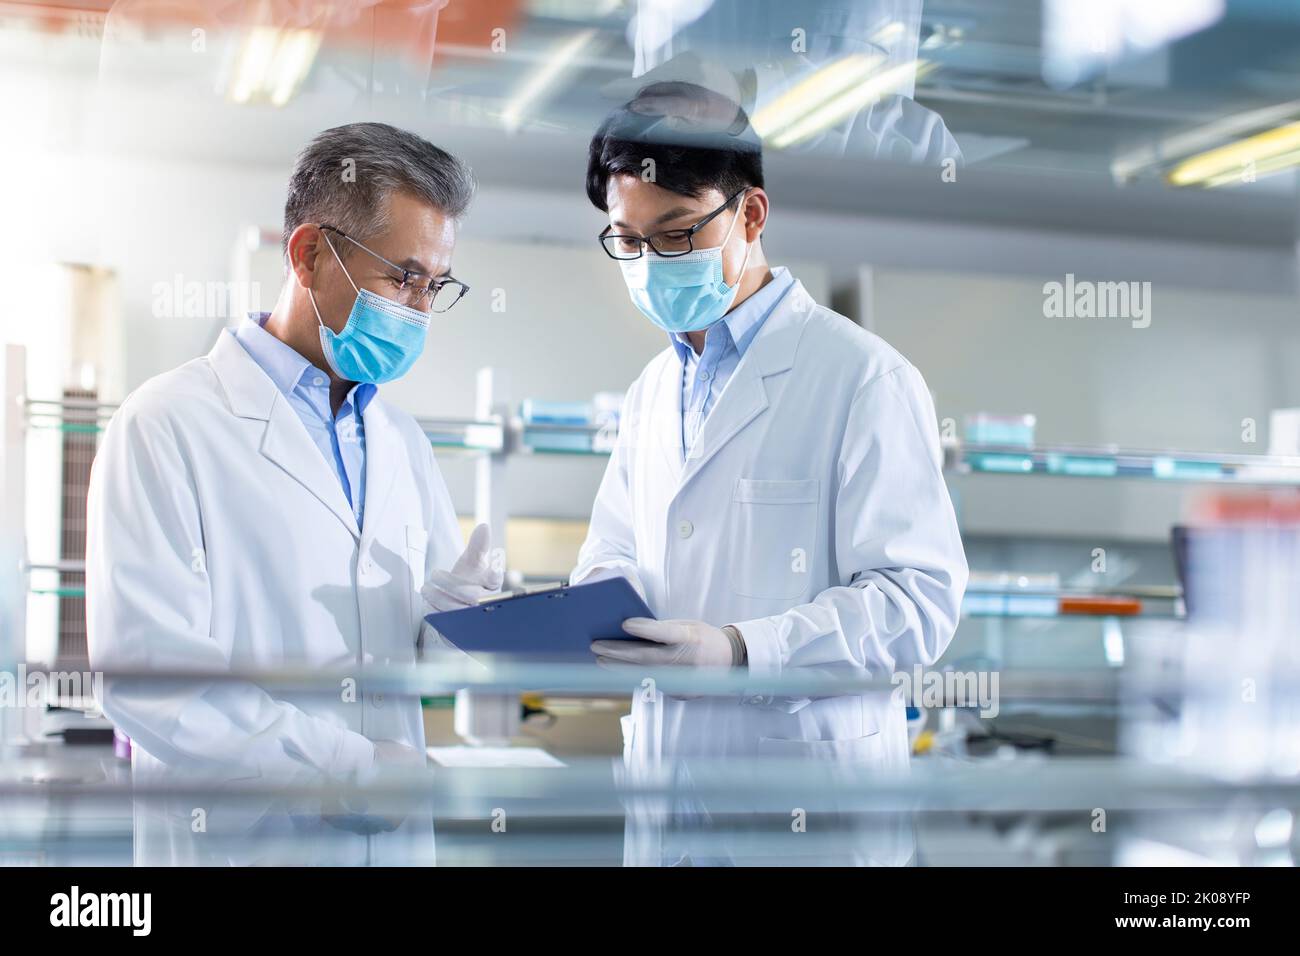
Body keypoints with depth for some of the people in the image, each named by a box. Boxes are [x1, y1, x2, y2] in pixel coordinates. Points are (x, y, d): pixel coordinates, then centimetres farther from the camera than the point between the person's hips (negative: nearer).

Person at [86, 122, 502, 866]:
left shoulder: (402, 440, 12)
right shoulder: (168, 426, -10)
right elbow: (146, 675, -19)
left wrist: (453, 610, -9)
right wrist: (357, 767, -19)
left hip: (397, 840, 6)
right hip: (238, 841, -6)